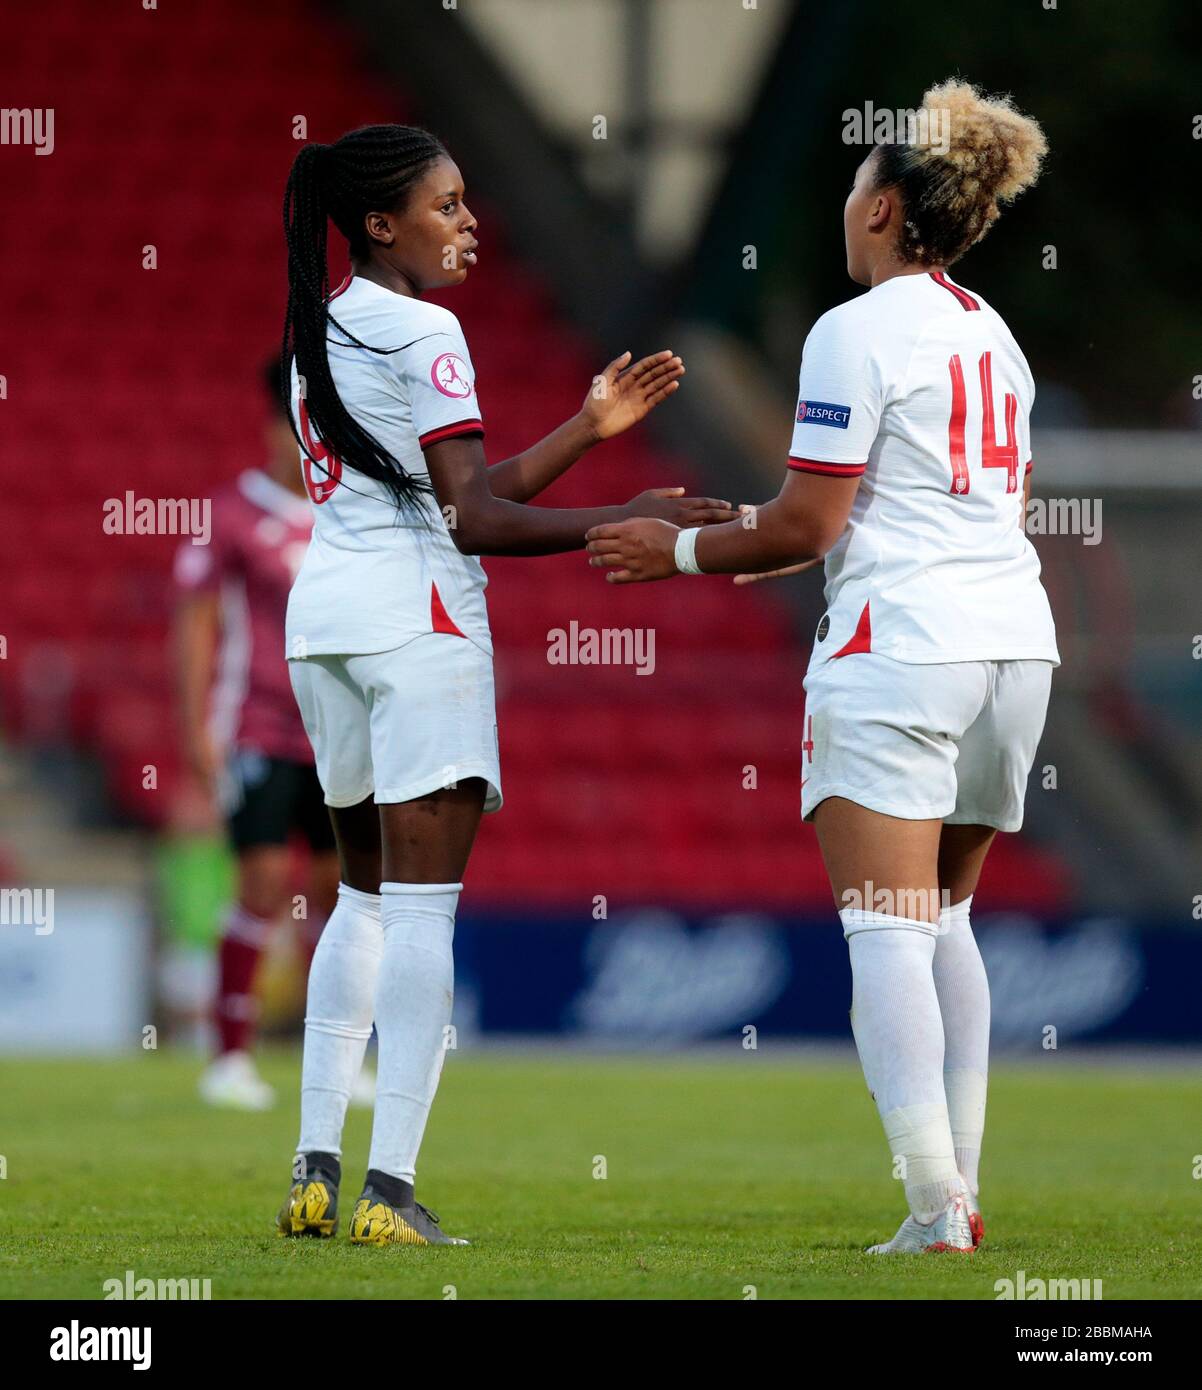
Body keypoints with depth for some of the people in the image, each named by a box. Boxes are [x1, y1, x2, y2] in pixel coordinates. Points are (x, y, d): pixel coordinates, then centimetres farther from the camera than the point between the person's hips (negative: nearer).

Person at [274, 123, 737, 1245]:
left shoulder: (314, 330, 18)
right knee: (422, 900, -8)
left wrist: (591, 425, 17)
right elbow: (474, 519, -16)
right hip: (416, 615, -9)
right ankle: (389, 1188, -14)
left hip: (322, 608, 9)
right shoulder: (422, 333, -10)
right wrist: (628, 525, -16)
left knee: (365, 889, 17)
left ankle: (313, 1173, 13)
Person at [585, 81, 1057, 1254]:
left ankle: (936, 1206, -21)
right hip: (1015, 637, 8)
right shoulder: (993, 335, 18)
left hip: (898, 642, -8)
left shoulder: (857, 331, -7)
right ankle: (960, 1183, 12)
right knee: (944, 919, 17)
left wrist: (681, 552, 6)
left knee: (887, 929, -11)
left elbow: (811, 526, -9)